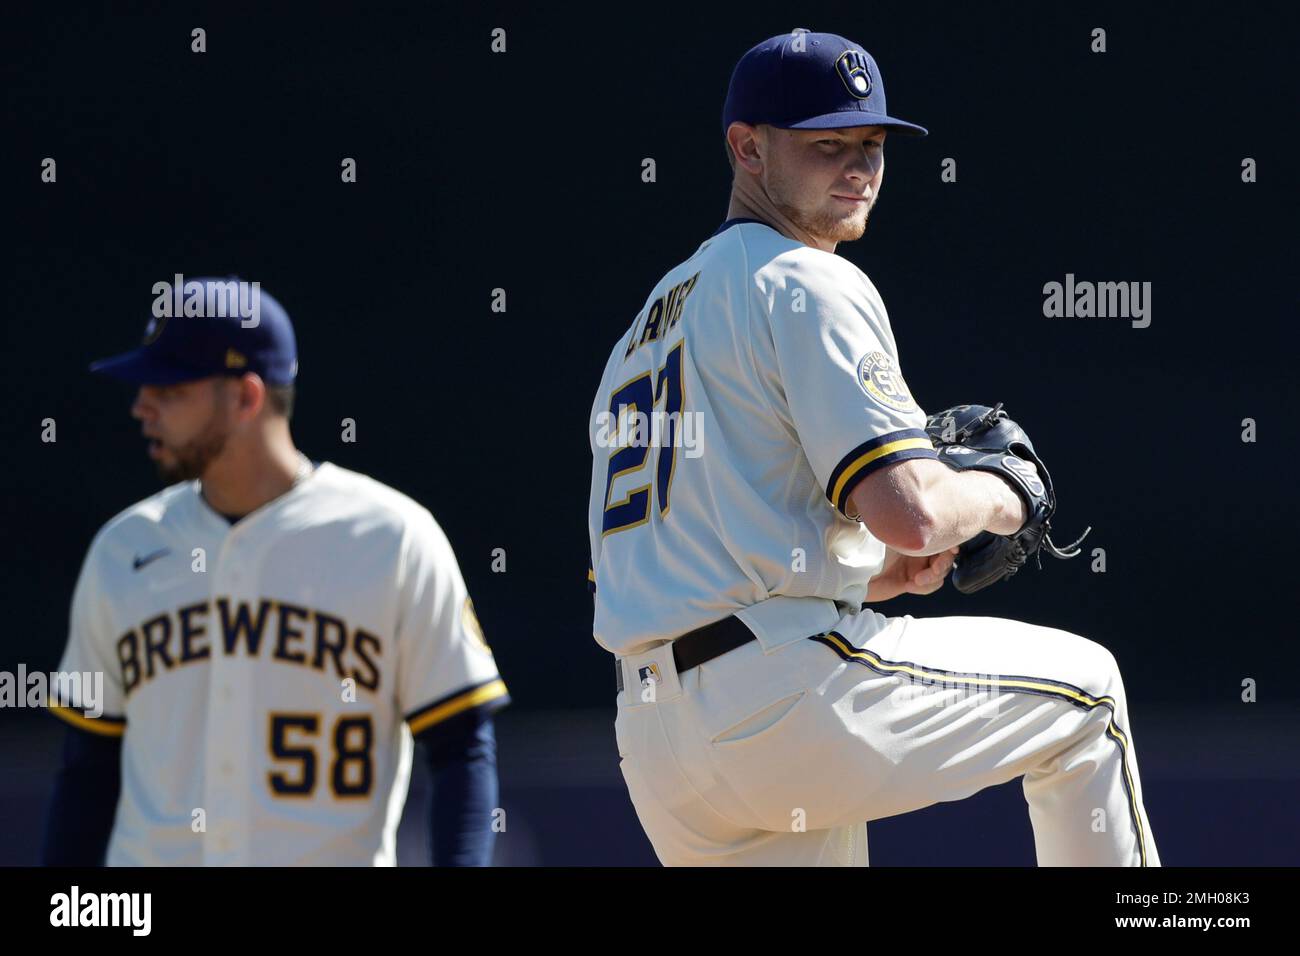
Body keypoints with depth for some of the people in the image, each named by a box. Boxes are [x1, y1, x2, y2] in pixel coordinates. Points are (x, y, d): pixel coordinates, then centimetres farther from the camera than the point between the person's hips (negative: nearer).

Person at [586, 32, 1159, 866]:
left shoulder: (653, 320, 25)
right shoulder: (807, 286, -5)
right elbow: (909, 513, -17)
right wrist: (995, 499, 5)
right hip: (781, 693, -8)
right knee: (1083, 686, 11)